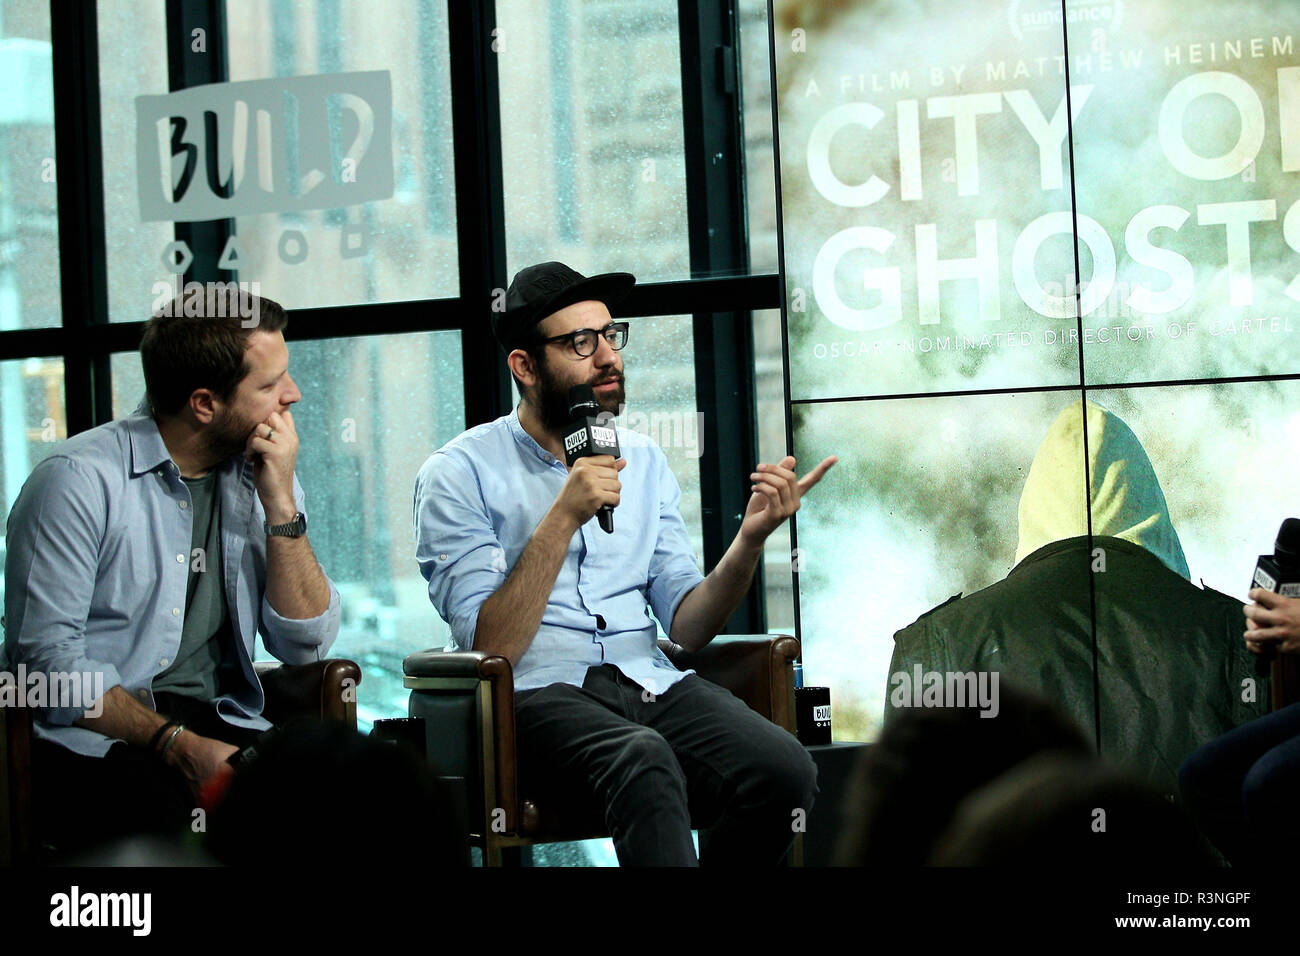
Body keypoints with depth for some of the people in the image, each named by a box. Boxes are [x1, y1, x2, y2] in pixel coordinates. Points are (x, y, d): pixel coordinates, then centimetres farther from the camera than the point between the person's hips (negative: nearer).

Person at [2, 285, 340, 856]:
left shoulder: (259, 479, 11)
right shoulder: (81, 480, -7)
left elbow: (305, 645, 7)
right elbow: (47, 658, -13)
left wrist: (281, 505, -4)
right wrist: (176, 744, -21)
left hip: (220, 724, 5)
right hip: (94, 738, -5)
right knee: (168, 819, -36)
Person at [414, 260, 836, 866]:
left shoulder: (643, 462, 18)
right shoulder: (459, 474, 1)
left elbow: (686, 627, 10)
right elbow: (489, 650, -10)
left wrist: (750, 540, -6)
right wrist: (563, 519, -15)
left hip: (649, 682, 5)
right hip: (536, 696, -5)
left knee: (785, 771, -25)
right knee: (647, 763, -39)